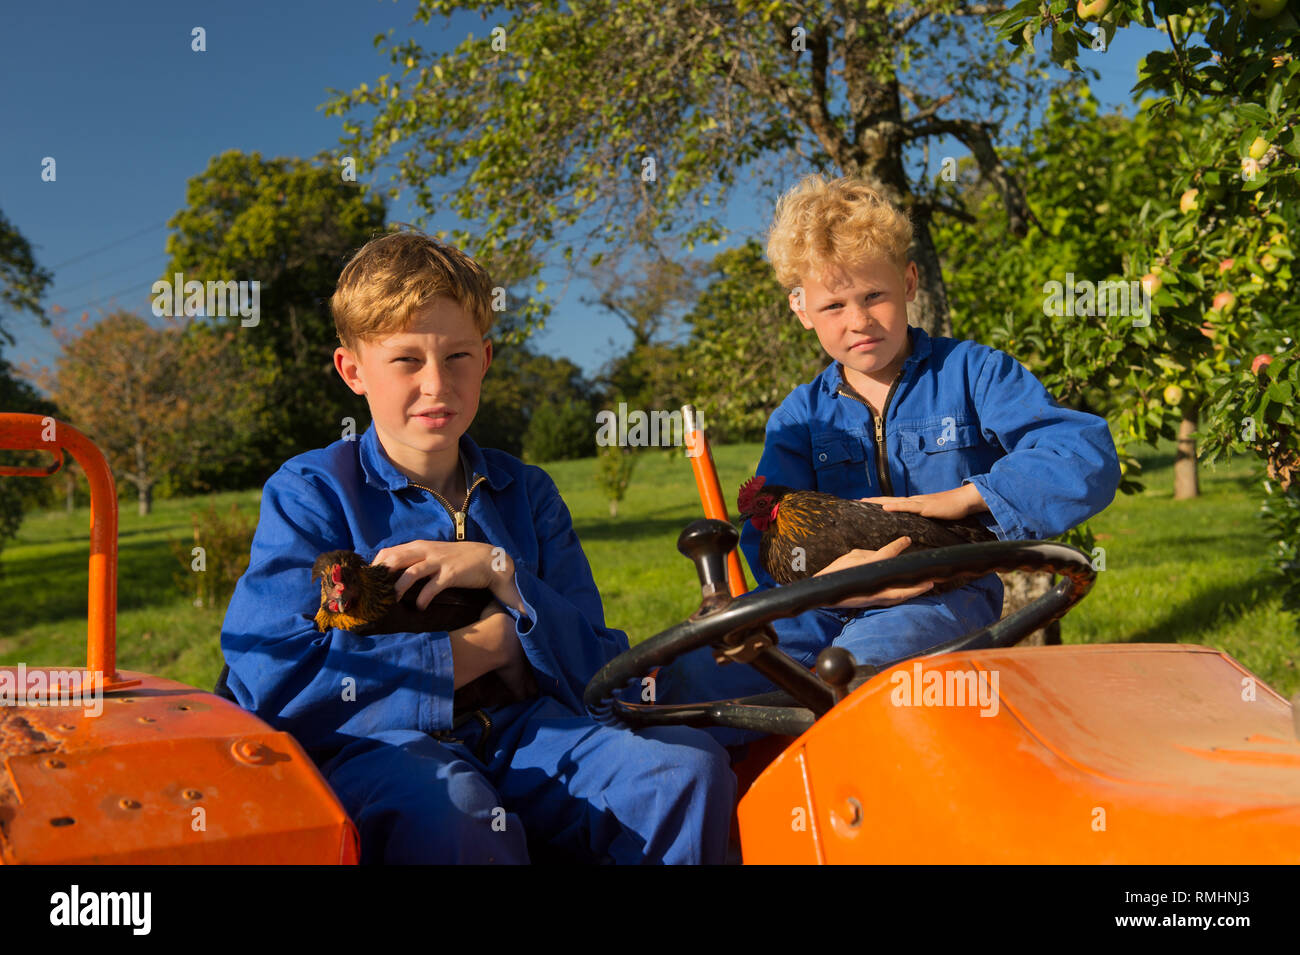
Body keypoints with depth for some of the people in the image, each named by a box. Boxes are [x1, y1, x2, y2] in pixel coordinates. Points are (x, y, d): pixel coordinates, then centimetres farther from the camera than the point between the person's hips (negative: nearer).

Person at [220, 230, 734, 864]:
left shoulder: (526, 493, 15)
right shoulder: (309, 490, 3)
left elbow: (599, 670, 6)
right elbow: (273, 680, -13)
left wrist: (501, 572, -12)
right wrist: (489, 645, -8)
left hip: (521, 733, 4)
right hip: (375, 744, -3)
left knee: (690, 767, -23)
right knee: (448, 809, -39)